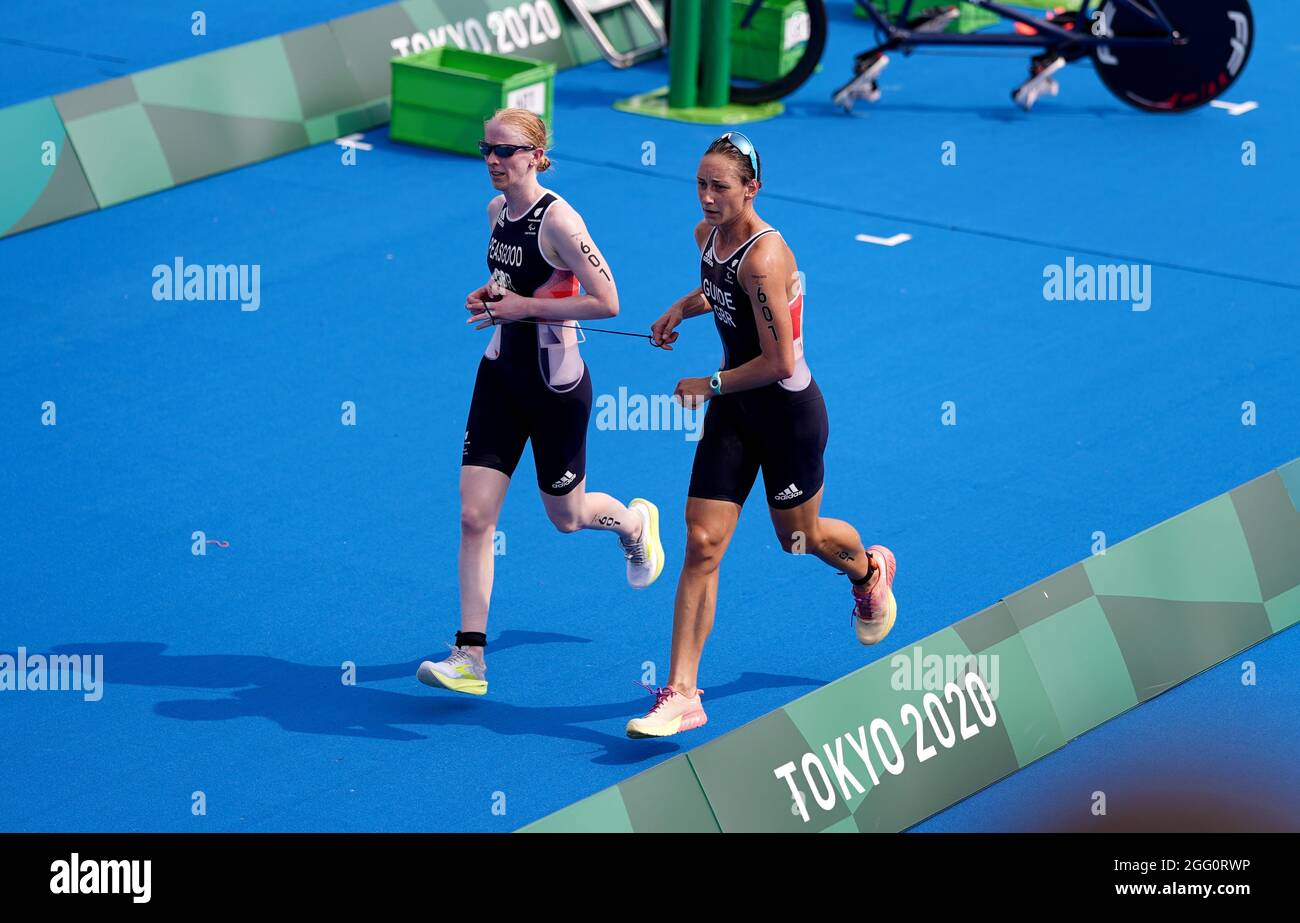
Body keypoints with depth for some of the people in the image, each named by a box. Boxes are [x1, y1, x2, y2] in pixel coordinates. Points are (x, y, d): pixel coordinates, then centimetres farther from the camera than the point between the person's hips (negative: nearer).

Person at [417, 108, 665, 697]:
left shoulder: (557, 219, -20)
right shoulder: (496, 210, 3)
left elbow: (606, 302, -24)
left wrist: (523, 306, -23)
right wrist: (489, 295, 1)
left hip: (555, 384, -6)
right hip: (500, 372, 6)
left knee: (564, 515, 12)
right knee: (474, 516, -4)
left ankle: (637, 522, 48)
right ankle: (469, 658, -3)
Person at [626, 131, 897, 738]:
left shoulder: (764, 257, -27)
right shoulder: (707, 235, -2)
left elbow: (779, 362, -26)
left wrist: (711, 386, -15)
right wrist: (682, 308, 5)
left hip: (788, 414, -6)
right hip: (733, 413, 7)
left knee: (800, 537, 16)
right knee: (702, 544, -4)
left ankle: (868, 571, 53)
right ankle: (681, 694, -4)